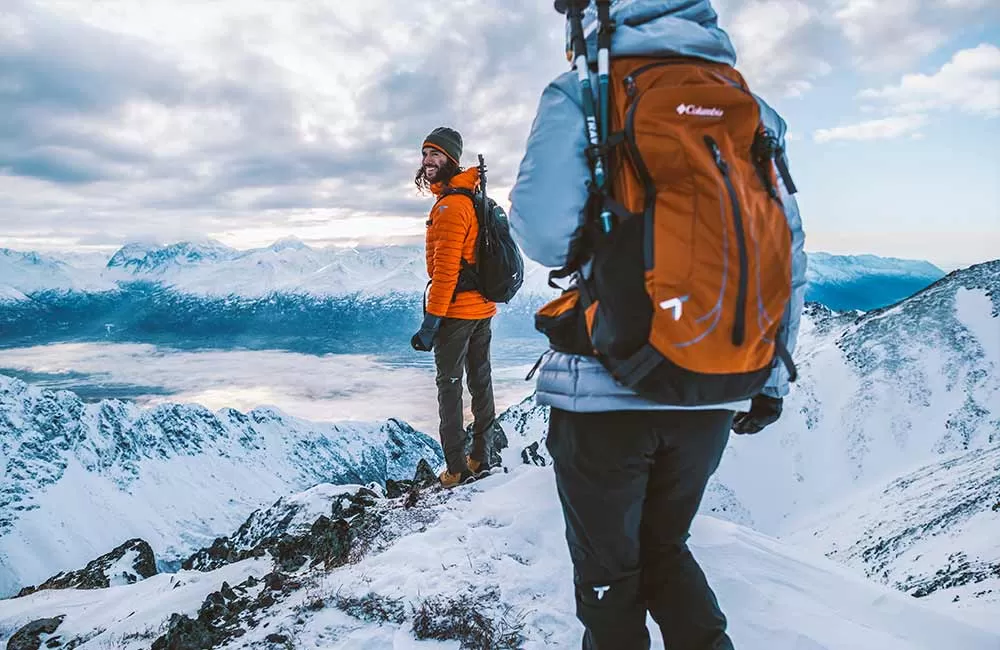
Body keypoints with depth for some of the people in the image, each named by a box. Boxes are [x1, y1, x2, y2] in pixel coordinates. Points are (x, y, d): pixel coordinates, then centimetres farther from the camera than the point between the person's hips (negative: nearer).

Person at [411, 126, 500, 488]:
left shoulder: (450, 205, -18)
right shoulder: (476, 199, 13)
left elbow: (446, 268, -23)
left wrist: (431, 321, -22)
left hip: (457, 310, -9)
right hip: (483, 308, 9)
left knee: (449, 384, -2)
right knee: (481, 380, 14)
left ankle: (457, 468, 3)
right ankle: (481, 457, 25)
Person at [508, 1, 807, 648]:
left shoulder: (582, 96, -5)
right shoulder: (752, 110, 8)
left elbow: (547, 236, -16)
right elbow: (788, 259, 7)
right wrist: (771, 382, 15)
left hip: (607, 388, -4)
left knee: (609, 572, 15)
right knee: (663, 548, 25)